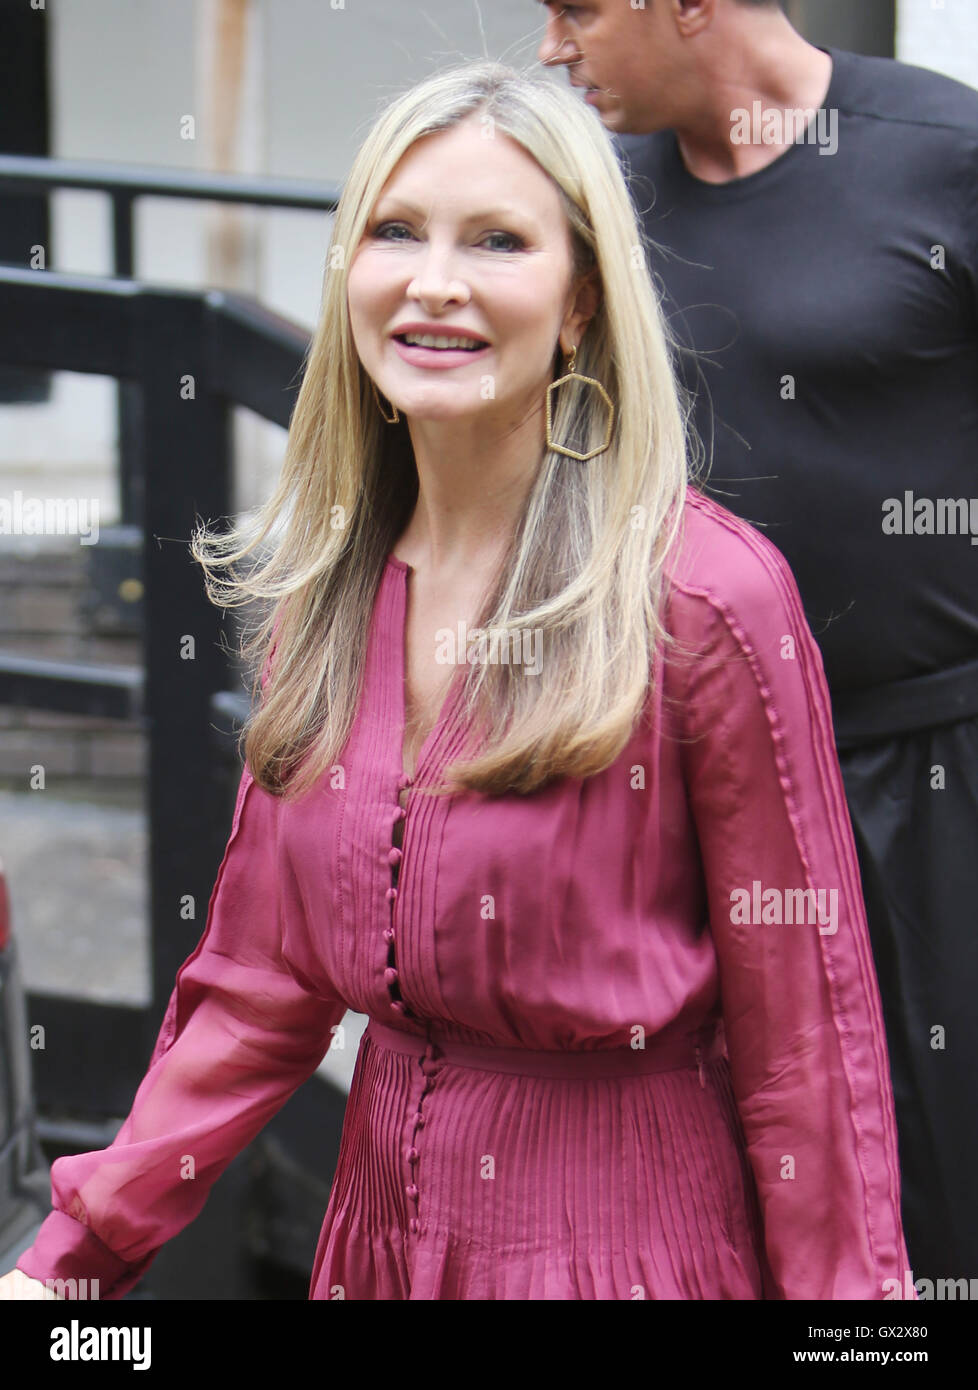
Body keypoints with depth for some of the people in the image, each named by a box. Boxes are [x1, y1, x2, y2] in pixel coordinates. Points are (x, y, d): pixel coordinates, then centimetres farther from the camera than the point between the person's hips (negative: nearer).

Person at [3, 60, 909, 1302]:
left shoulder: (707, 599, -17)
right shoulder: (323, 592, 1)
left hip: (626, 1238, -5)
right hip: (381, 1218, 6)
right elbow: (262, 981, 5)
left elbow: (808, 1037, -13)